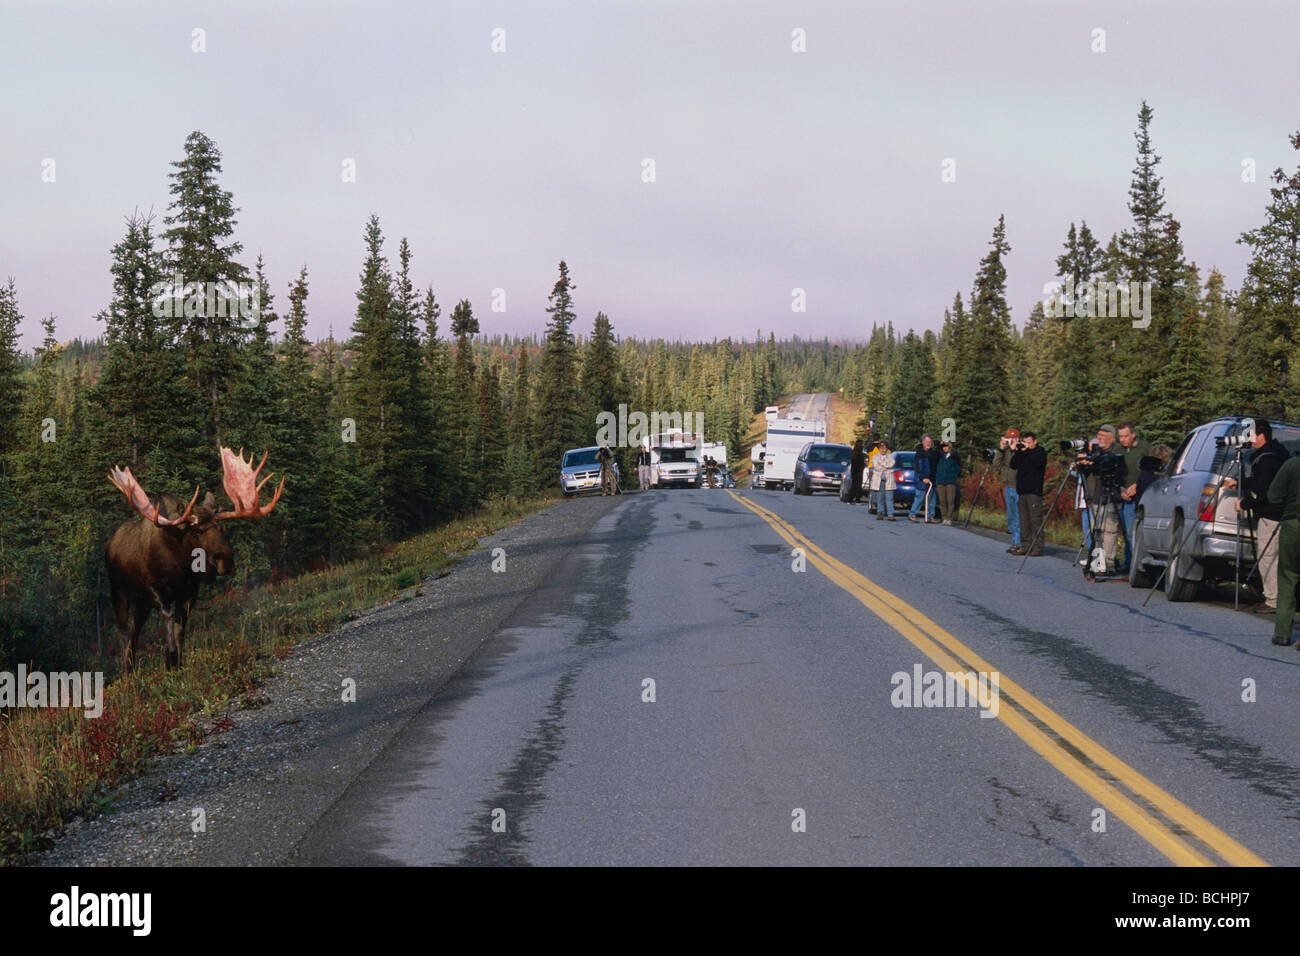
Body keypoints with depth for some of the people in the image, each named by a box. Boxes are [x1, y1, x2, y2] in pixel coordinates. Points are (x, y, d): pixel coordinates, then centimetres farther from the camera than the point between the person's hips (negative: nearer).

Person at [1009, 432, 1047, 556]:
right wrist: (1017, 451, -4)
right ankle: (1027, 546, 9)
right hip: (1022, 490, 6)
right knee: (1024, 520, 6)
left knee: (1035, 520, -9)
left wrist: (1027, 451, -15)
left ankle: (1038, 547, -9)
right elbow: (1013, 465, 8)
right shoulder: (1022, 452, 17)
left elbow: (1038, 462, -18)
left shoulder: (1041, 452, 2)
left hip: (1034, 491, -6)